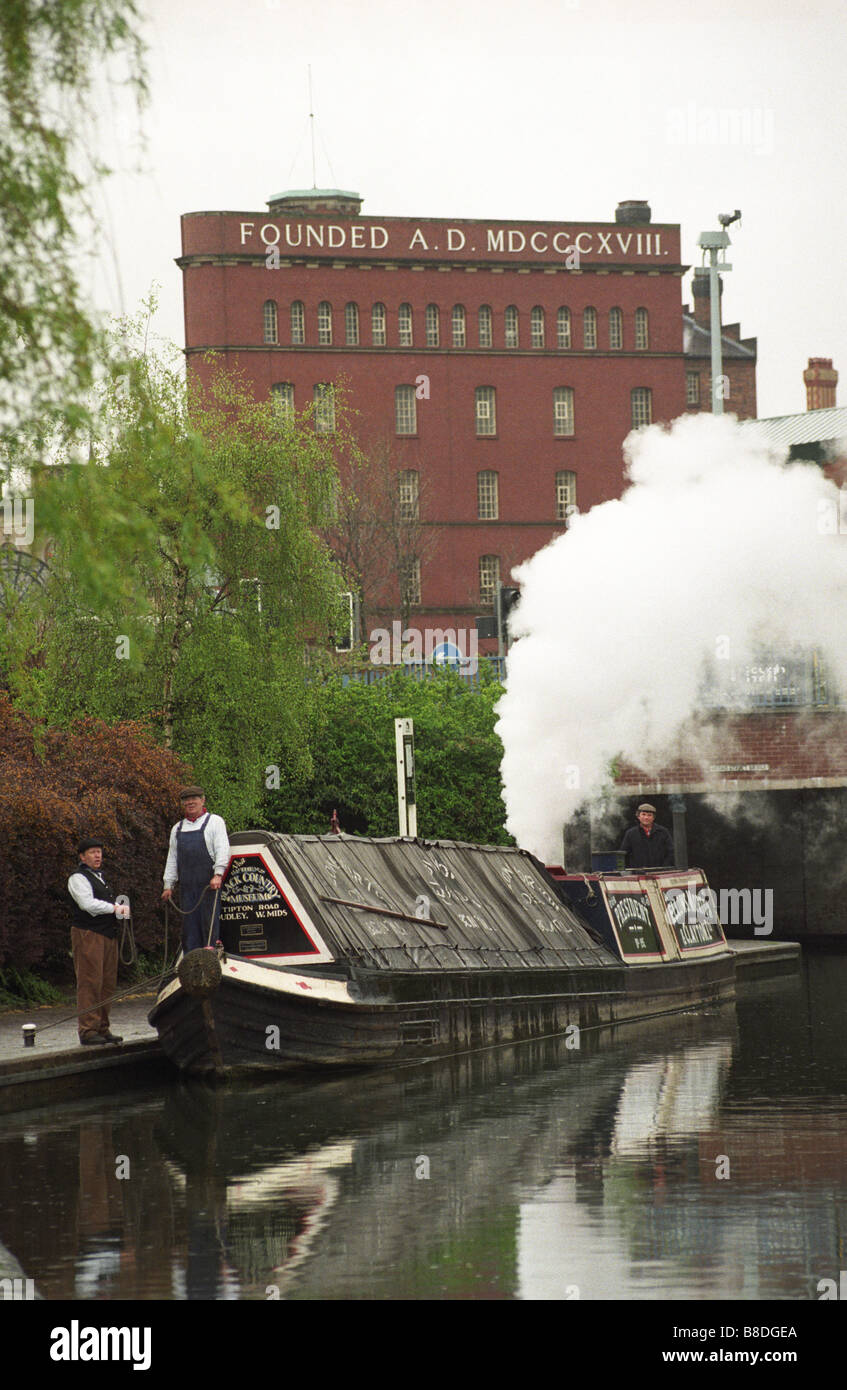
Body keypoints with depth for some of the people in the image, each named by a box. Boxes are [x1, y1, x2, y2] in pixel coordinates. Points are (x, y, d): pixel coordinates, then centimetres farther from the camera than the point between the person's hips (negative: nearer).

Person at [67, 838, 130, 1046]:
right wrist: (115, 908, -18)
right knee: (90, 982, -10)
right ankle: (87, 1031, -10)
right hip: (88, 934, -9)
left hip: (108, 934, 9)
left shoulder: (99, 876, 22)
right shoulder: (78, 878, -7)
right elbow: (88, 903, -19)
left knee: (107, 983, 10)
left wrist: (121, 906, 7)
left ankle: (102, 1029, 16)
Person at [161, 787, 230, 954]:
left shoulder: (214, 821, 5)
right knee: (189, 927, 3)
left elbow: (222, 850, -6)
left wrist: (218, 874, -20)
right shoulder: (178, 828, 21)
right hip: (187, 887, 5)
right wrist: (168, 885, 15)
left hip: (208, 884, -5)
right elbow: (172, 858, 22)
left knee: (209, 925, -8)